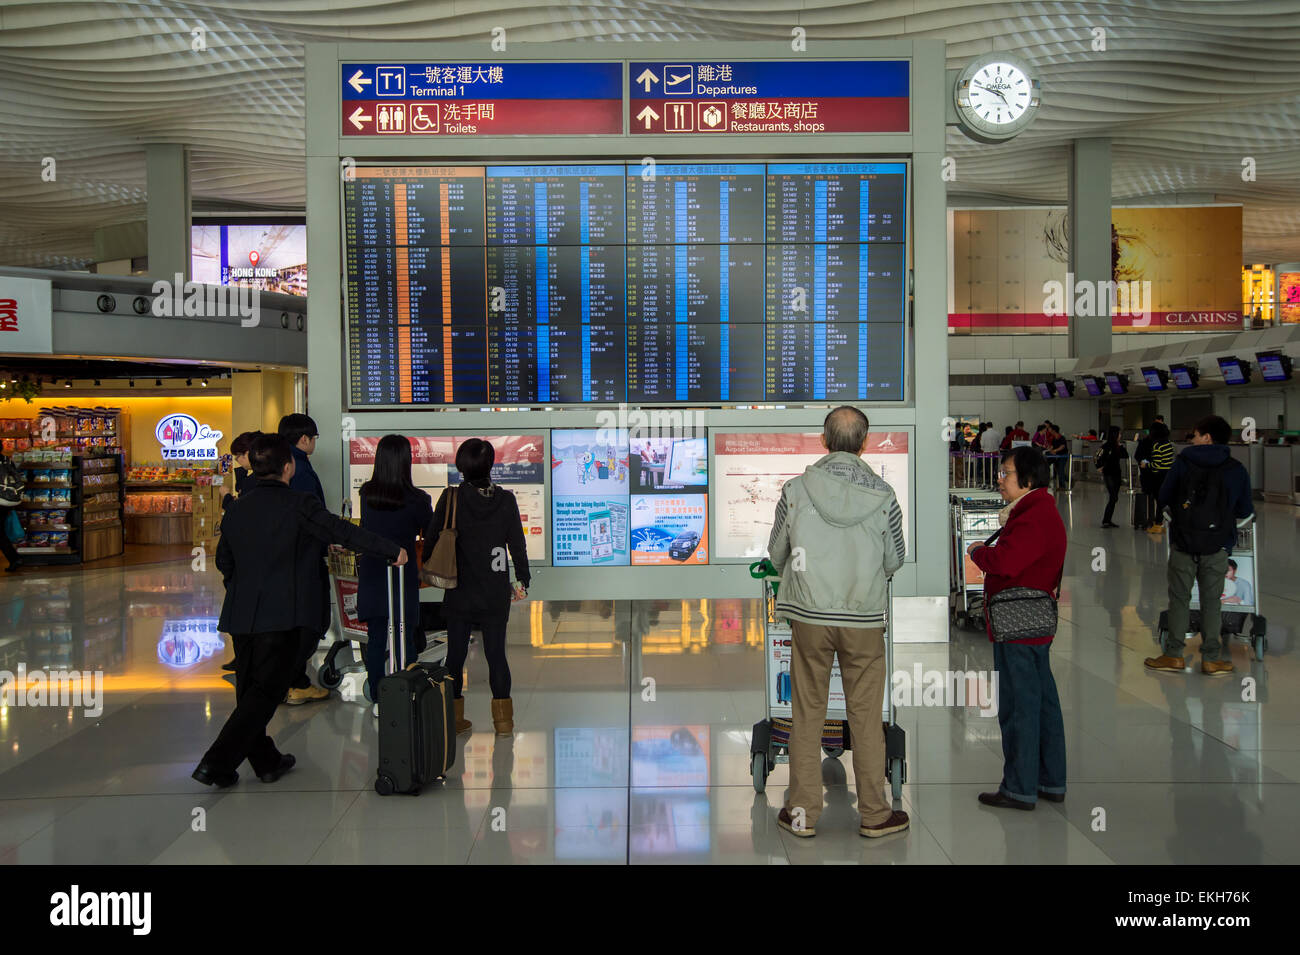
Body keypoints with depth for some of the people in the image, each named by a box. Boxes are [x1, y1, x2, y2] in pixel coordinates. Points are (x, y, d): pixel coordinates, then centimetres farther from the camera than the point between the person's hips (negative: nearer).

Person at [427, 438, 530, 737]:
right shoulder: (505, 499, -7)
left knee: (455, 653, 10)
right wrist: (522, 581, 9)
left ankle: (453, 717, 17)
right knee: (496, 653, 8)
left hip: (459, 592, -1)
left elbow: (431, 539, -4)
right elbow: (518, 545, -2)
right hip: (495, 593, 1)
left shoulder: (451, 498, -10)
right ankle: (503, 719, 12)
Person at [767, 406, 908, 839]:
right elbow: (894, 562, 4)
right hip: (865, 619, 0)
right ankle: (875, 815, 18)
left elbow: (777, 555, 4)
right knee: (865, 718, 9)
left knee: (807, 715, 9)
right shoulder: (883, 496, -6)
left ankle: (802, 813, 16)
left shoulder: (796, 490, -6)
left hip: (808, 615, 0)